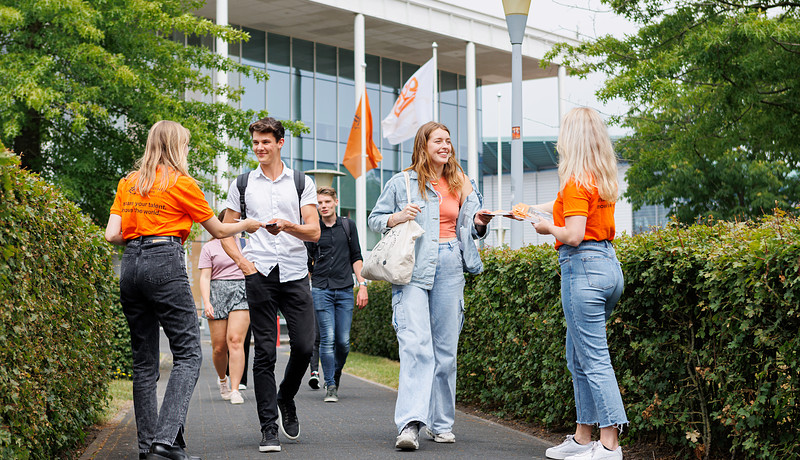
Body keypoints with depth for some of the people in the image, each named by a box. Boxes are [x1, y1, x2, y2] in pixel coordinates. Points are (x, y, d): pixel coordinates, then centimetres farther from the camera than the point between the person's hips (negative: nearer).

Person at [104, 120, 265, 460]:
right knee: (187, 354, -5)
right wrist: (246, 225, 28)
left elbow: (112, 235, 8)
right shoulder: (181, 183, 0)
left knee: (144, 360, 10)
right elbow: (218, 231, 9)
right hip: (165, 264, -6)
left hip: (130, 266, 6)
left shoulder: (128, 183, 14)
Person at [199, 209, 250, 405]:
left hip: (242, 293, 1)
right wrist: (206, 302, -12)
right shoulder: (209, 247, 7)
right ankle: (222, 379, 30)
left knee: (235, 340, -16)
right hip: (217, 293, -1)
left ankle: (235, 390, -19)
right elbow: (205, 277, 0)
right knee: (219, 347, 0)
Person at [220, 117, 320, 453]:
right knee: (264, 351, -3)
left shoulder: (302, 182, 8)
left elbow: (314, 232, 1)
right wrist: (242, 262, -1)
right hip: (260, 274, 0)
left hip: (295, 273, 0)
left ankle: (286, 399, 24)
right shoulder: (243, 184, 10)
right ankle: (269, 427, 0)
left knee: (304, 346, -5)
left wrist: (287, 225, -19)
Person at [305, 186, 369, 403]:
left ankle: (336, 375, 25)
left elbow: (356, 257, 12)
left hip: (345, 290, 1)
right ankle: (330, 386, -1)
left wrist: (362, 284, 3)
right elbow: (308, 262, 11)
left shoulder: (348, 226, 9)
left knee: (343, 341, -2)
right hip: (321, 289, -1)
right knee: (328, 339, -8)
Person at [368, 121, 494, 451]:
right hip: (413, 268, -4)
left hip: (450, 268, 4)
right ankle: (410, 424, -23)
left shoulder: (460, 185, 14)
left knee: (446, 348, 6)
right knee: (415, 343, -17)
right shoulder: (402, 183, 5)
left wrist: (478, 223, -2)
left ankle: (441, 423, 16)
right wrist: (397, 217, -10)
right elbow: (375, 219, 10)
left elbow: (469, 232, 20)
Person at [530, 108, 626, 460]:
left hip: (583, 268, -9)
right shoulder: (604, 179, 13)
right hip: (609, 264, 9)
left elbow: (573, 235, -21)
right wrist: (530, 211, 42)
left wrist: (548, 228, -1)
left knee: (594, 358, -8)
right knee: (578, 356, 16)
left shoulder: (577, 181, -13)